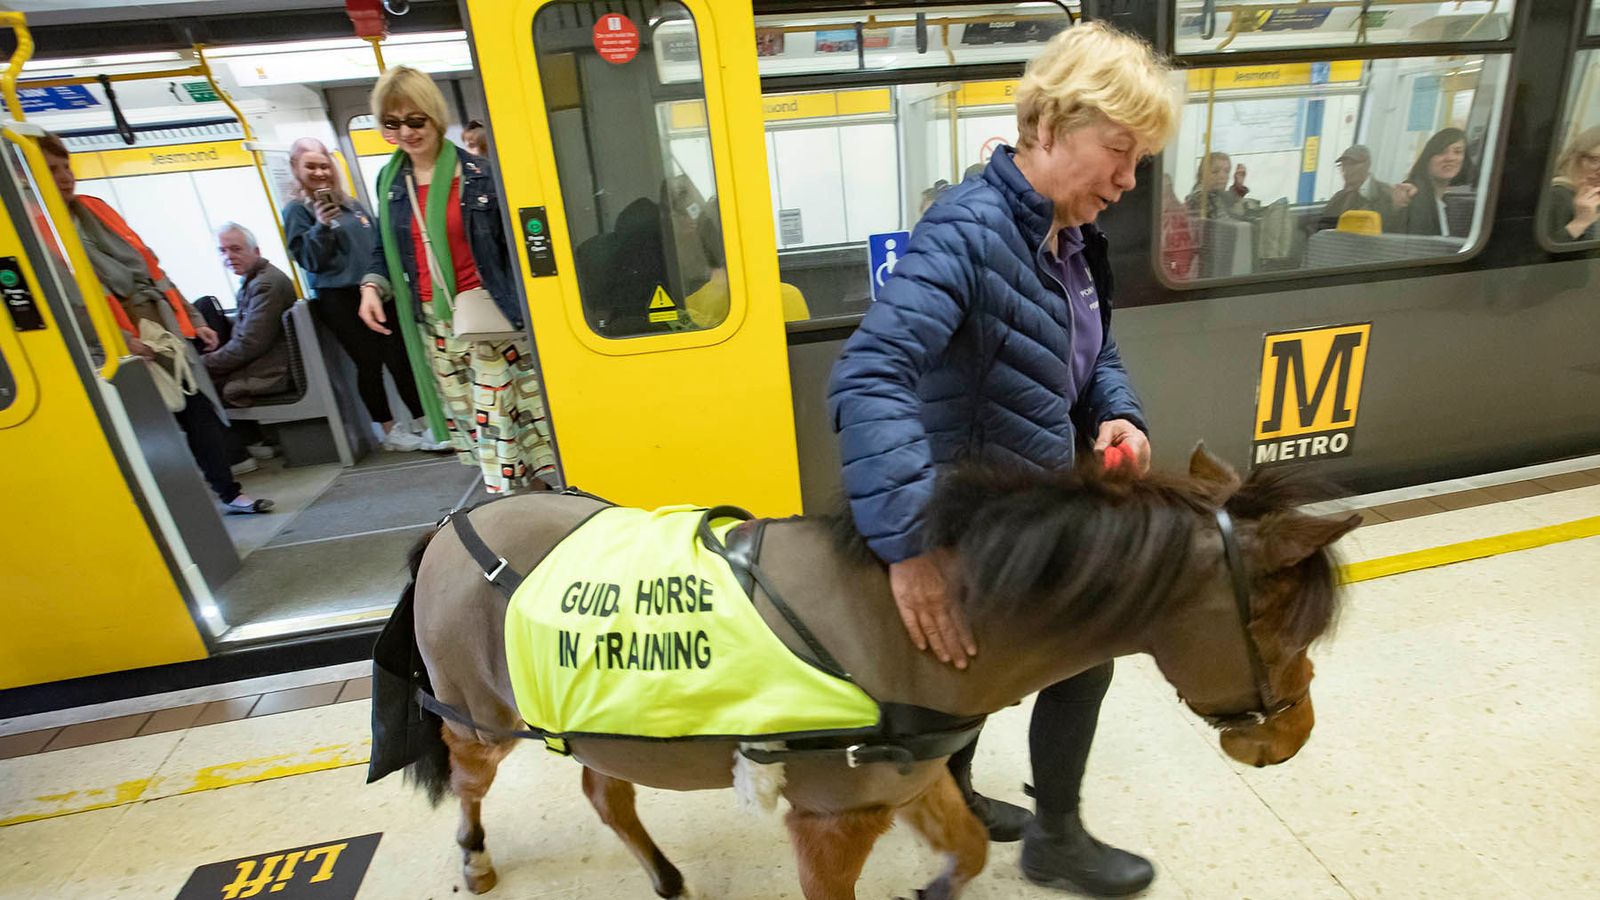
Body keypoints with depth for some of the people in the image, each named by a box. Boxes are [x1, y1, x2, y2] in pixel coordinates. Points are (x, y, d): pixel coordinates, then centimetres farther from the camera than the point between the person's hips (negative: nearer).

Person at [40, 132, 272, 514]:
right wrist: (118, 339, -26)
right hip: (128, 347, -6)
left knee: (199, 410, 8)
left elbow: (150, 267, 15)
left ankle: (229, 493, 19)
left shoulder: (93, 208, 13)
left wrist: (192, 319, 12)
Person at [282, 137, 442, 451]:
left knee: (399, 358, 0)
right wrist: (321, 226, -23)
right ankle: (390, 432, 8)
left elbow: (376, 244, 22)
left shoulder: (351, 203, 15)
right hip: (339, 300, -5)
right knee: (369, 363, -3)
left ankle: (422, 423, 7)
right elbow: (309, 261, -10)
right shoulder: (296, 210, -1)